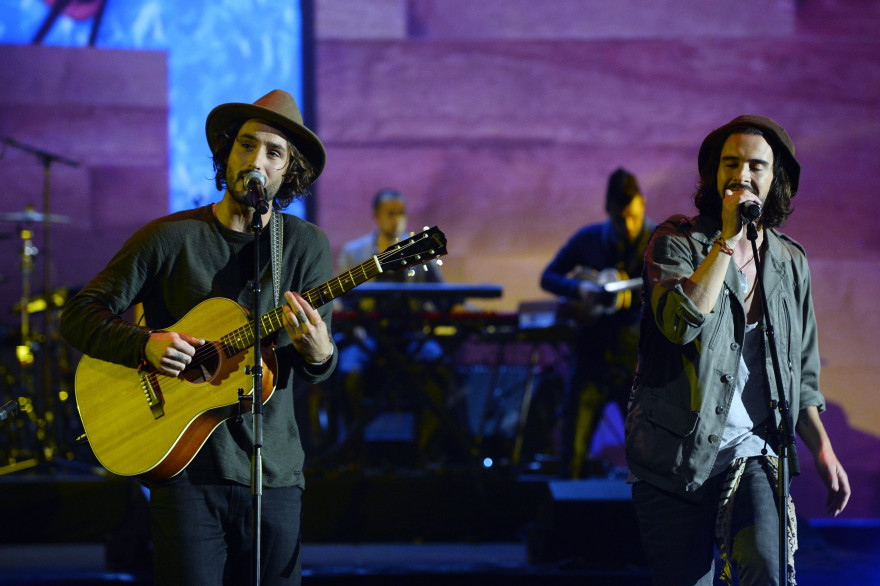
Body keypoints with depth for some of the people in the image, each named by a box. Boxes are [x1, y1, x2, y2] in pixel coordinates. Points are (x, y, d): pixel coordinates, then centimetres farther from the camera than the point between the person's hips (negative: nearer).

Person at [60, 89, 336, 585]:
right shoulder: (172, 238, -1)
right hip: (187, 468, -2)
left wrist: (318, 354, -21)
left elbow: (315, 371, 3)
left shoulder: (307, 246, 4)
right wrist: (145, 344, -17)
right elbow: (80, 315, 0)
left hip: (274, 470, 2)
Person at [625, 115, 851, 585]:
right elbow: (682, 322, -21)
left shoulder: (791, 262, 12)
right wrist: (728, 239, -18)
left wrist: (822, 450, 12)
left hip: (752, 452, 2)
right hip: (675, 458, -2)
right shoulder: (675, 242, -1)